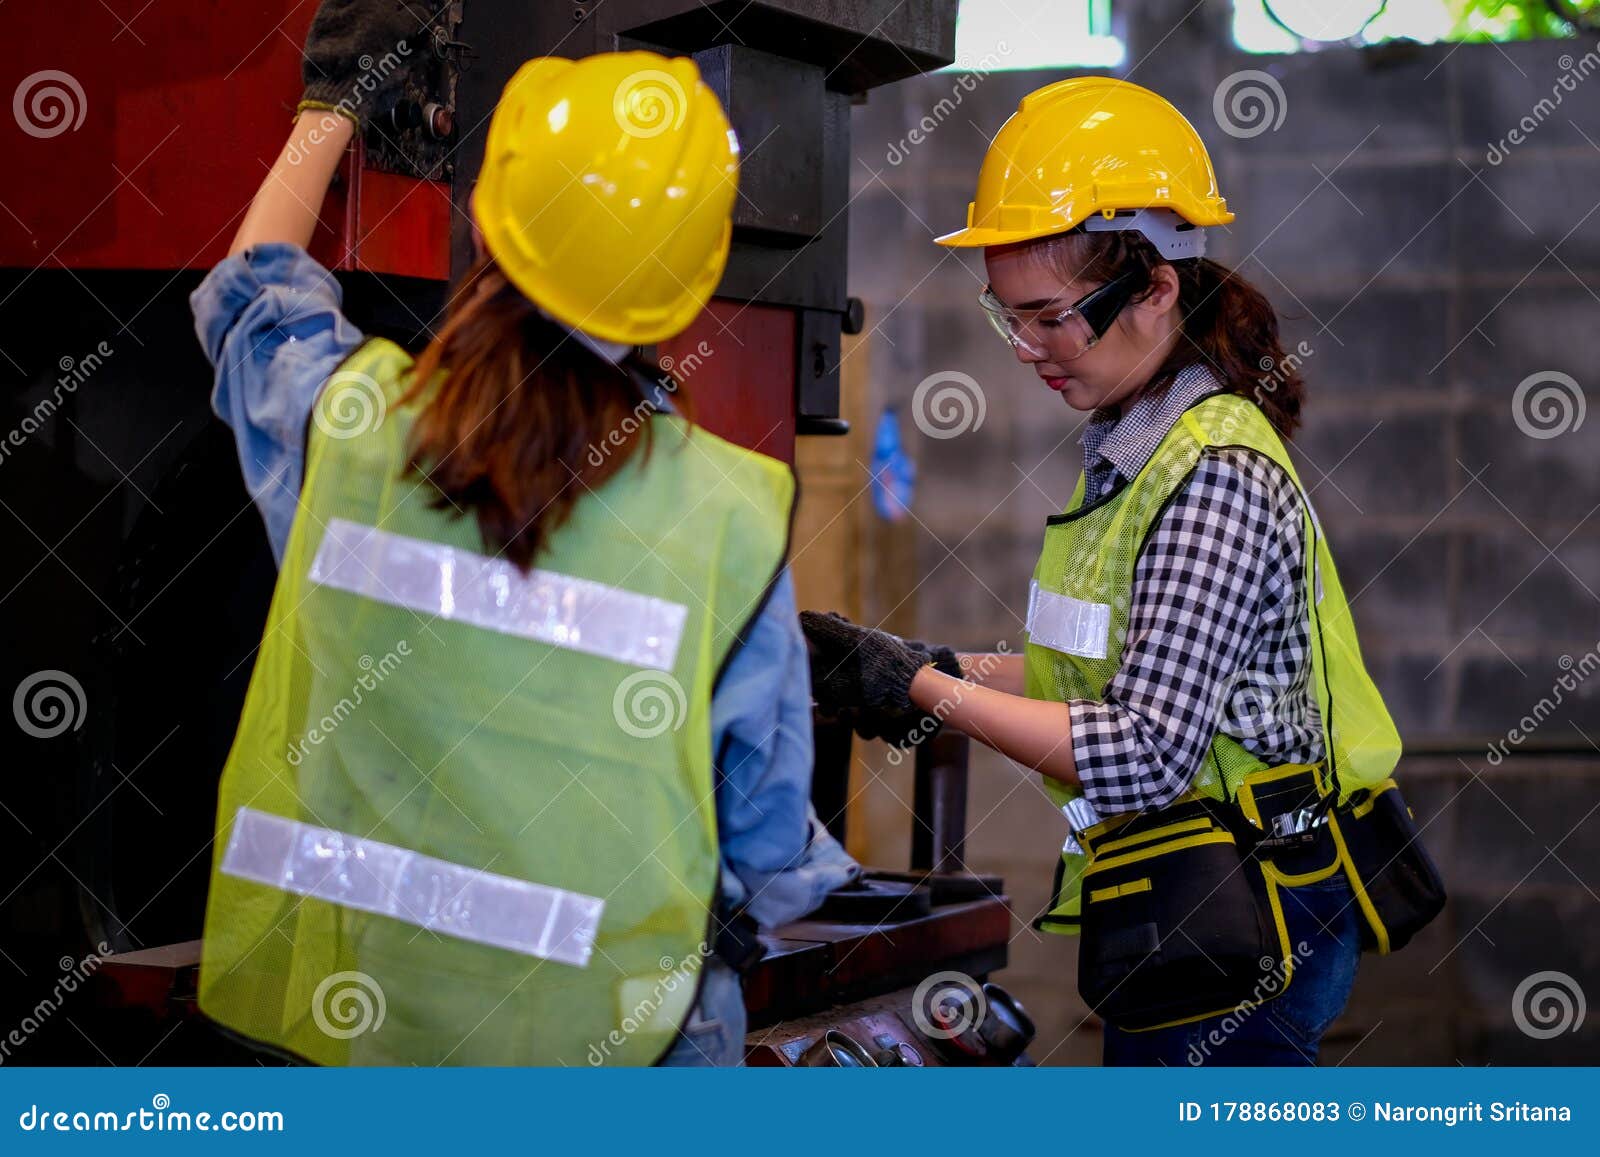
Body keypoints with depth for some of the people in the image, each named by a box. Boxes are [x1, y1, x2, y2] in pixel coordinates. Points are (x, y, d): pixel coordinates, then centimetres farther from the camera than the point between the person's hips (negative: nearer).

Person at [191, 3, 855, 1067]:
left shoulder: (347, 415, -12)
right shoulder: (727, 512, -17)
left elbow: (255, 283, 15)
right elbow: (766, 817, -3)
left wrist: (332, 103, 29)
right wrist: (754, 906, 20)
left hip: (343, 994, 3)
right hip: (598, 1027, -3)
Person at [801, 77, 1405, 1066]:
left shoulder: (1216, 475, -20)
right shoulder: (1132, 450, 10)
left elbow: (1146, 754, -24)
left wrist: (922, 689, -19)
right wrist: (944, 669, 3)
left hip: (1237, 935, -9)